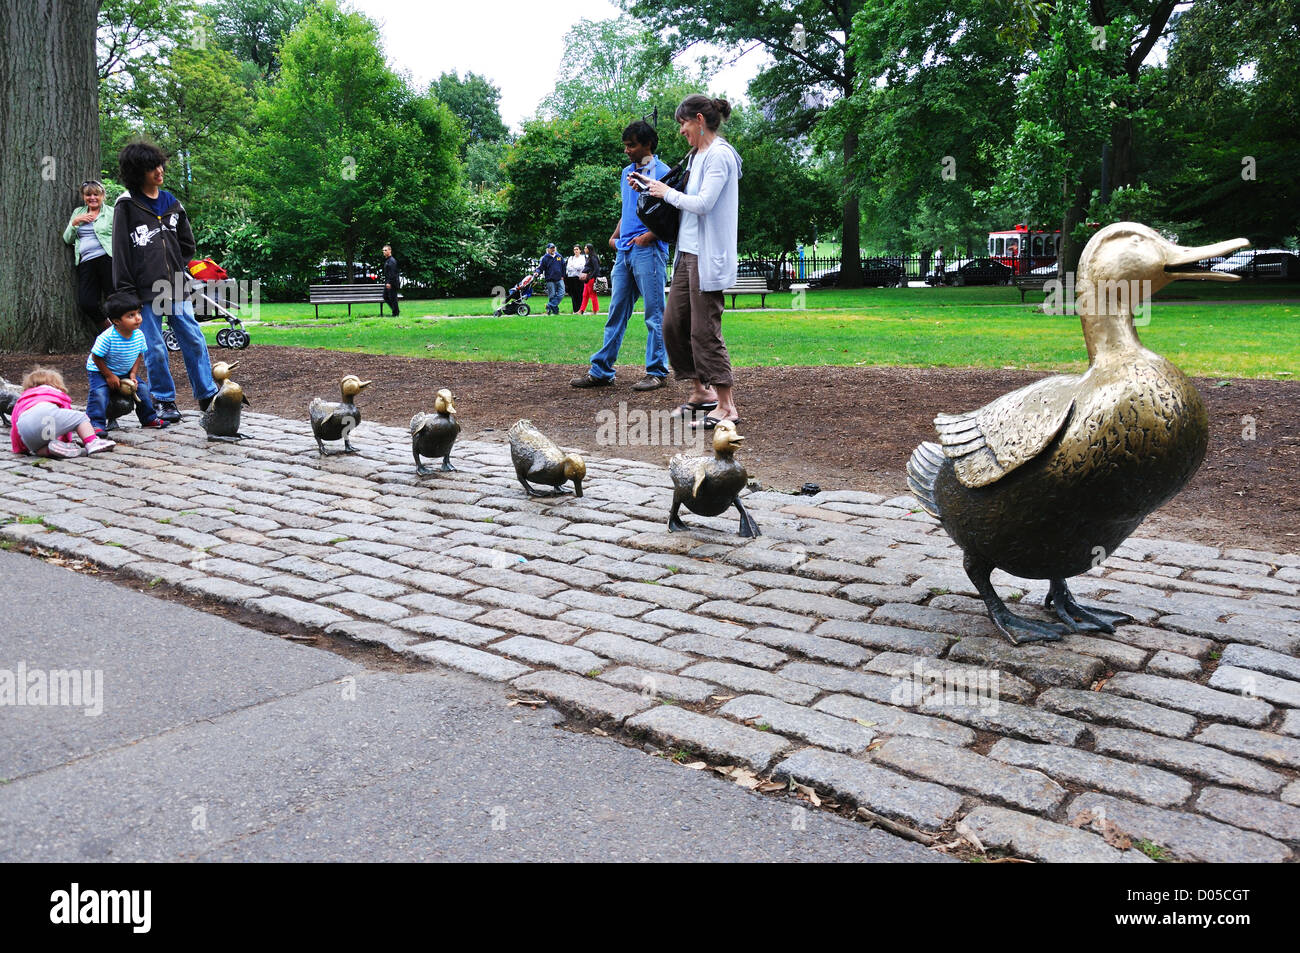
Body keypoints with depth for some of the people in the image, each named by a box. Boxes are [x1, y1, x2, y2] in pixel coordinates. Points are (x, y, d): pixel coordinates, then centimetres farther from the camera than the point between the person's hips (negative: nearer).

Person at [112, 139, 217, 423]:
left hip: (176, 288, 4)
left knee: (194, 341, 1)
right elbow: (120, 252, -4)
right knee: (155, 349, 1)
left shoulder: (171, 203, 13)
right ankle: (165, 401, 11)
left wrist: (179, 271, 12)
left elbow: (187, 243, 23)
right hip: (145, 291, -4)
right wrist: (127, 292, -8)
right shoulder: (126, 205, -2)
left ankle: (207, 394, 9)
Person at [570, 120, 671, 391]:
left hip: (649, 250, -7)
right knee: (616, 313, 8)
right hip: (624, 251, 7)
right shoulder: (626, 173, 18)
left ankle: (657, 372, 5)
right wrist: (614, 236, 11)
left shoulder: (662, 172, -5)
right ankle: (601, 371, 11)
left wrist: (649, 236, -19)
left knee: (654, 314, -2)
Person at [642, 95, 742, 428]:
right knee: (673, 324, 10)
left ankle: (727, 406, -4)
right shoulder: (697, 155, 17)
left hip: (707, 257, -10)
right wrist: (654, 187, 18)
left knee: (705, 331, -9)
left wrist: (668, 192, -7)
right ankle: (701, 390, 21)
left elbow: (703, 204, -20)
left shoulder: (719, 155, -12)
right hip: (687, 253, 10)